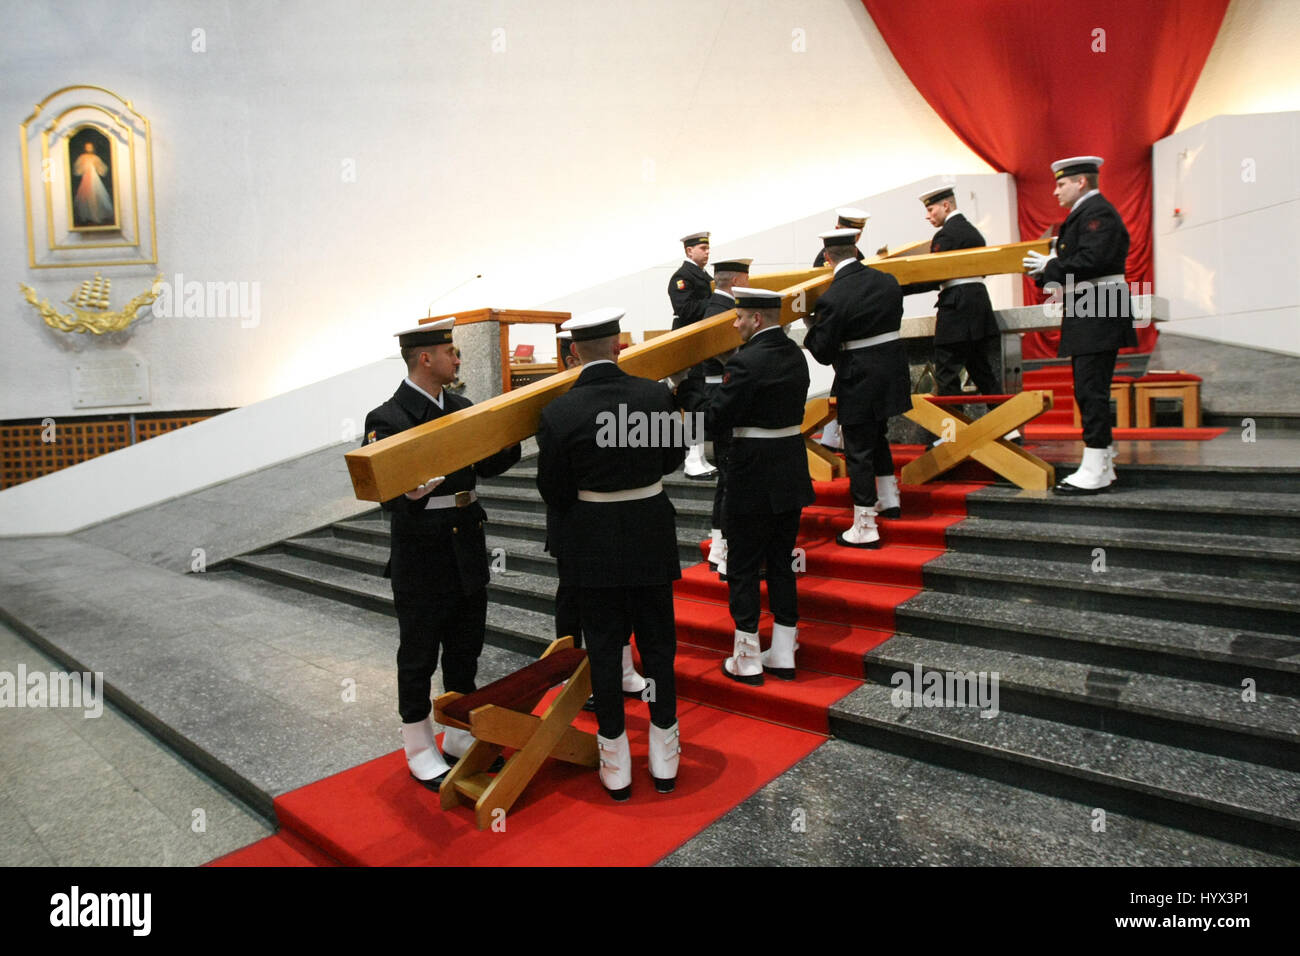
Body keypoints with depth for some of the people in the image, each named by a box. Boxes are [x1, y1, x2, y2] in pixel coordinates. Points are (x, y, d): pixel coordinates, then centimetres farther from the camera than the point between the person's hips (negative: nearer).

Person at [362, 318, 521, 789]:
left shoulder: (460, 407, 8)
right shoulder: (388, 419, -15)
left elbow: (488, 465, 12)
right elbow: (390, 498, -19)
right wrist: (413, 491, -40)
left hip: (468, 551, 7)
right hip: (422, 558, -7)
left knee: (466, 648, 17)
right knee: (418, 655, 9)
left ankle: (460, 739, 36)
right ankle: (420, 751, 27)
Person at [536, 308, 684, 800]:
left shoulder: (558, 413, -14)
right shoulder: (656, 396, -10)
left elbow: (553, 491, -7)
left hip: (593, 542, -1)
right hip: (650, 534, 2)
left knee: (603, 647, 12)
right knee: (657, 642, 15)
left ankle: (615, 764, 23)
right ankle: (664, 758, 27)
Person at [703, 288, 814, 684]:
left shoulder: (746, 362, -19)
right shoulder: (795, 354, 8)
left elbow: (717, 420, -19)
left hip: (754, 480, -8)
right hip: (792, 473, 8)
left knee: (743, 568, 5)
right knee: (781, 562, 15)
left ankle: (746, 661, 14)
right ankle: (783, 655, 24)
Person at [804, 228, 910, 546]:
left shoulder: (832, 298, -20)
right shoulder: (888, 281, 1)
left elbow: (824, 353, -16)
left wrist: (811, 327, 0)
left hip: (859, 382, -7)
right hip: (892, 374, 7)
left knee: (859, 451, 2)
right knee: (878, 436, 28)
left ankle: (865, 528, 10)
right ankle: (889, 498, 41)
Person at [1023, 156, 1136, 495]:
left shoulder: (1097, 212, -11)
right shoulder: (1086, 212, 21)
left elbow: (1091, 260, -22)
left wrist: (1050, 266, -11)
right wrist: (1046, 271, 7)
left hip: (1097, 313, -11)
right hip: (1088, 314, 11)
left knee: (1091, 390, -10)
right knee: (1090, 390, 12)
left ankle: (1094, 473, -7)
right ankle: (1101, 467, 19)